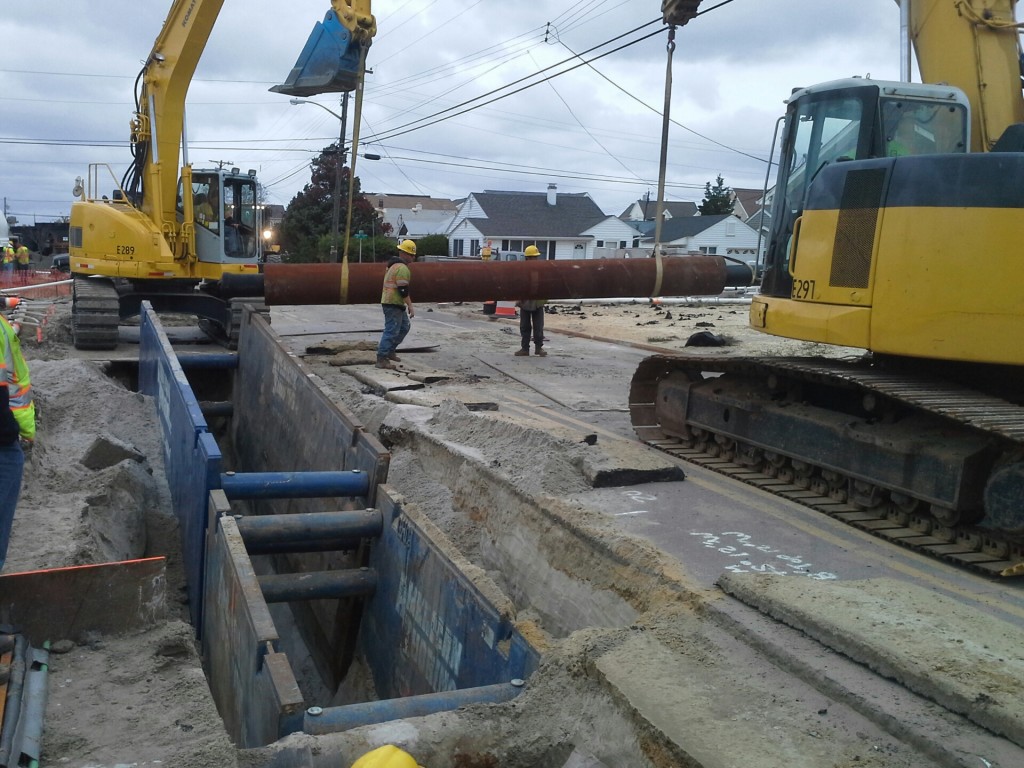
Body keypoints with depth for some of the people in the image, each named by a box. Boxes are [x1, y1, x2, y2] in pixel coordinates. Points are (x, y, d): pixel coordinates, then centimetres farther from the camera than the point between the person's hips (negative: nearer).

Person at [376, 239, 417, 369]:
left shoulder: (394, 265, 18)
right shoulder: (402, 268, -16)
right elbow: (403, 290, -21)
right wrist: (410, 306, -18)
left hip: (390, 302, 10)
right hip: (393, 304, -10)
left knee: (405, 326, 20)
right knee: (392, 331, -8)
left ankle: (390, 350, 23)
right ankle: (381, 359, -6)